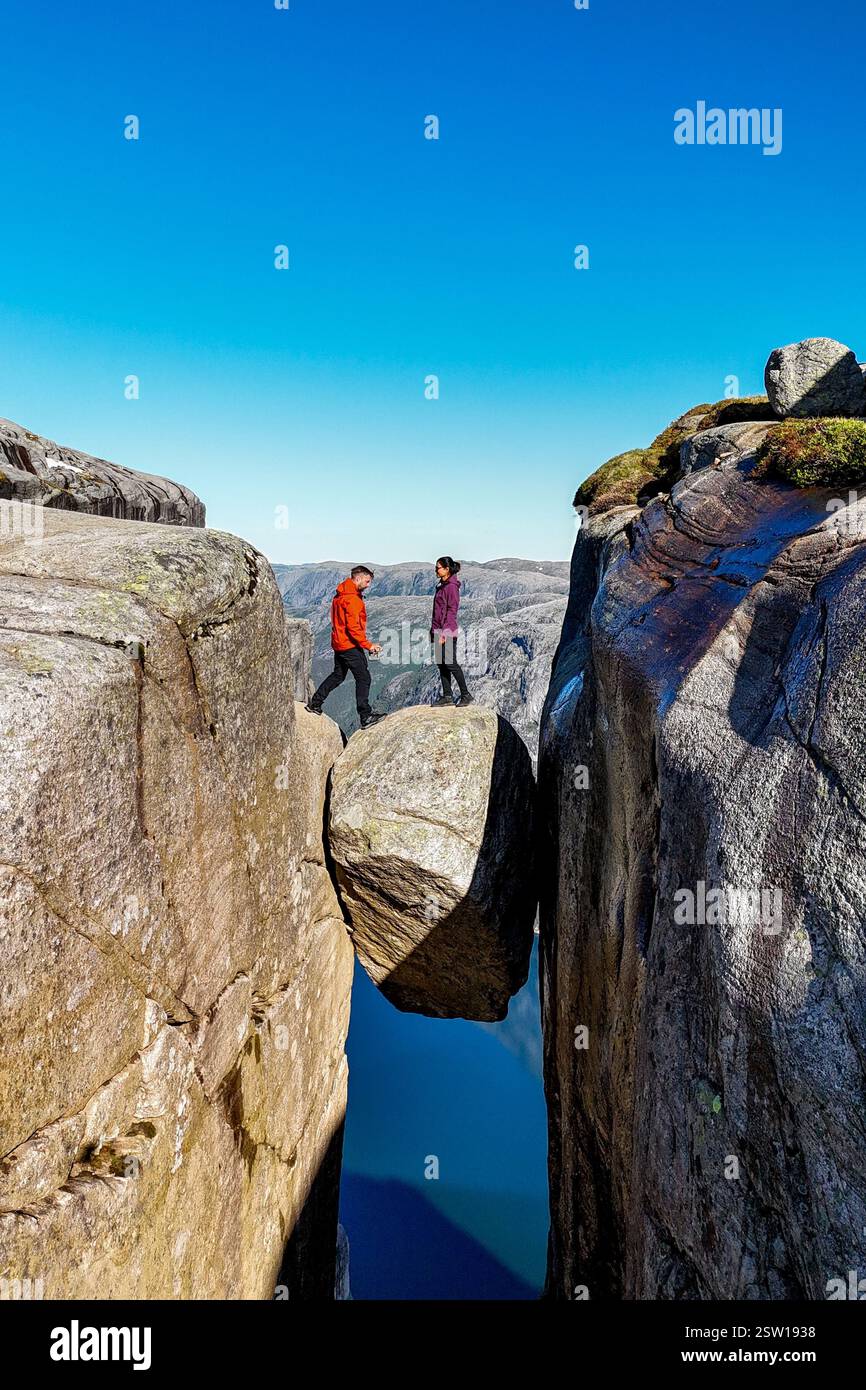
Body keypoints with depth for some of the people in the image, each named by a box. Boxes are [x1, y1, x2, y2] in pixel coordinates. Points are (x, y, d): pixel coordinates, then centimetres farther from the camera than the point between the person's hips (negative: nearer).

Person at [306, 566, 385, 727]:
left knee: (338, 675, 21)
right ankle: (365, 717, -6)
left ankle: (315, 704, 27)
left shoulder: (340, 595, 13)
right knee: (363, 678, -6)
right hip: (351, 645, -10)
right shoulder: (352, 598, -19)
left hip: (339, 644, 10)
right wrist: (368, 645, -17)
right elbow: (353, 627, -23)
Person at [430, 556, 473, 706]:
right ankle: (447, 696, 13)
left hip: (448, 631, -9)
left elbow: (452, 610, -17)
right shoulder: (441, 586, 16)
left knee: (450, 663, -8)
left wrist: (444, 632, -21)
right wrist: (433, 629, 19)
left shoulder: (451, 587, -12)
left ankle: (465, 695, 1)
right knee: (441, 664, 8)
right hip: (438, 630, 9)